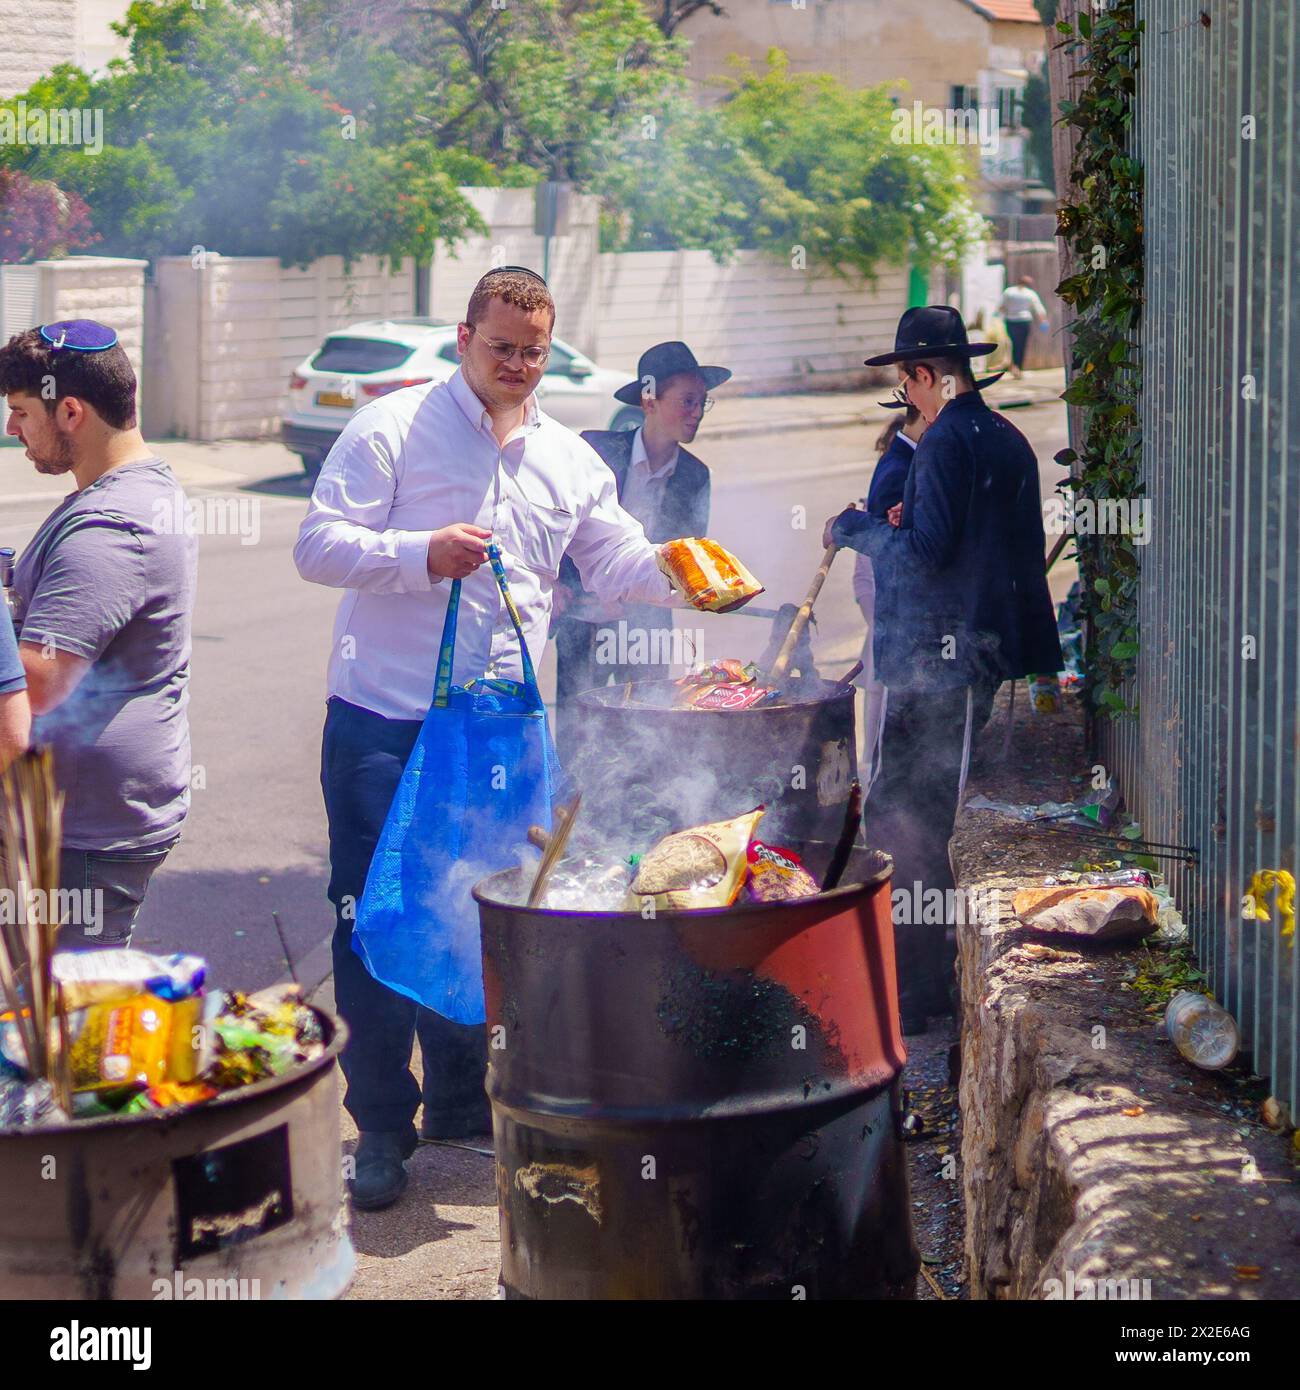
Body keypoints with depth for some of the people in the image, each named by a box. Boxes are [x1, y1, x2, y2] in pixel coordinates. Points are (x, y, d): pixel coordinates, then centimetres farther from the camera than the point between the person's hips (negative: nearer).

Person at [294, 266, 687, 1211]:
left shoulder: (568, 459, 13)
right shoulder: (395, 428, -3)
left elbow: (618, 563, 11)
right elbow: (320, 545, -10)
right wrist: (424, 554, -23)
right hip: (384, 722, -5)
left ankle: (459, 1104, 28)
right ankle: (382, 1127, 9)